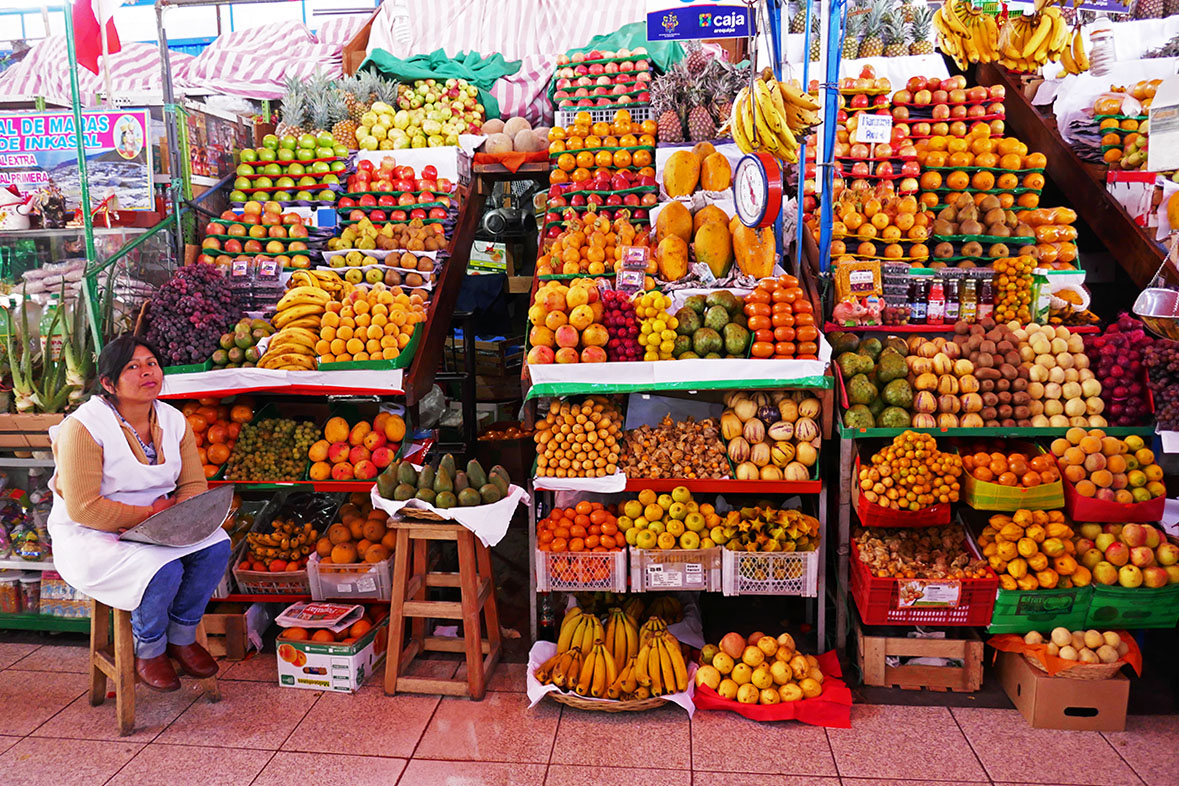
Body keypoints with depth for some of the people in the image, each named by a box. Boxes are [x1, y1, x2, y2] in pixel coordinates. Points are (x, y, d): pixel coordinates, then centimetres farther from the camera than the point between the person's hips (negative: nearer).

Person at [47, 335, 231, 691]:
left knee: (216, 547, -21)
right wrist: (150, 514, -21)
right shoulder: (84, 426, -17)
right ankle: (148, 649, -1)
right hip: (93, 535, -6)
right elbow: (83, 508, -20)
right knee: (164, 570, -32)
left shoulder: (173, 420, 3)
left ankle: (182, 636, 1)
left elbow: (195, 485, 5)